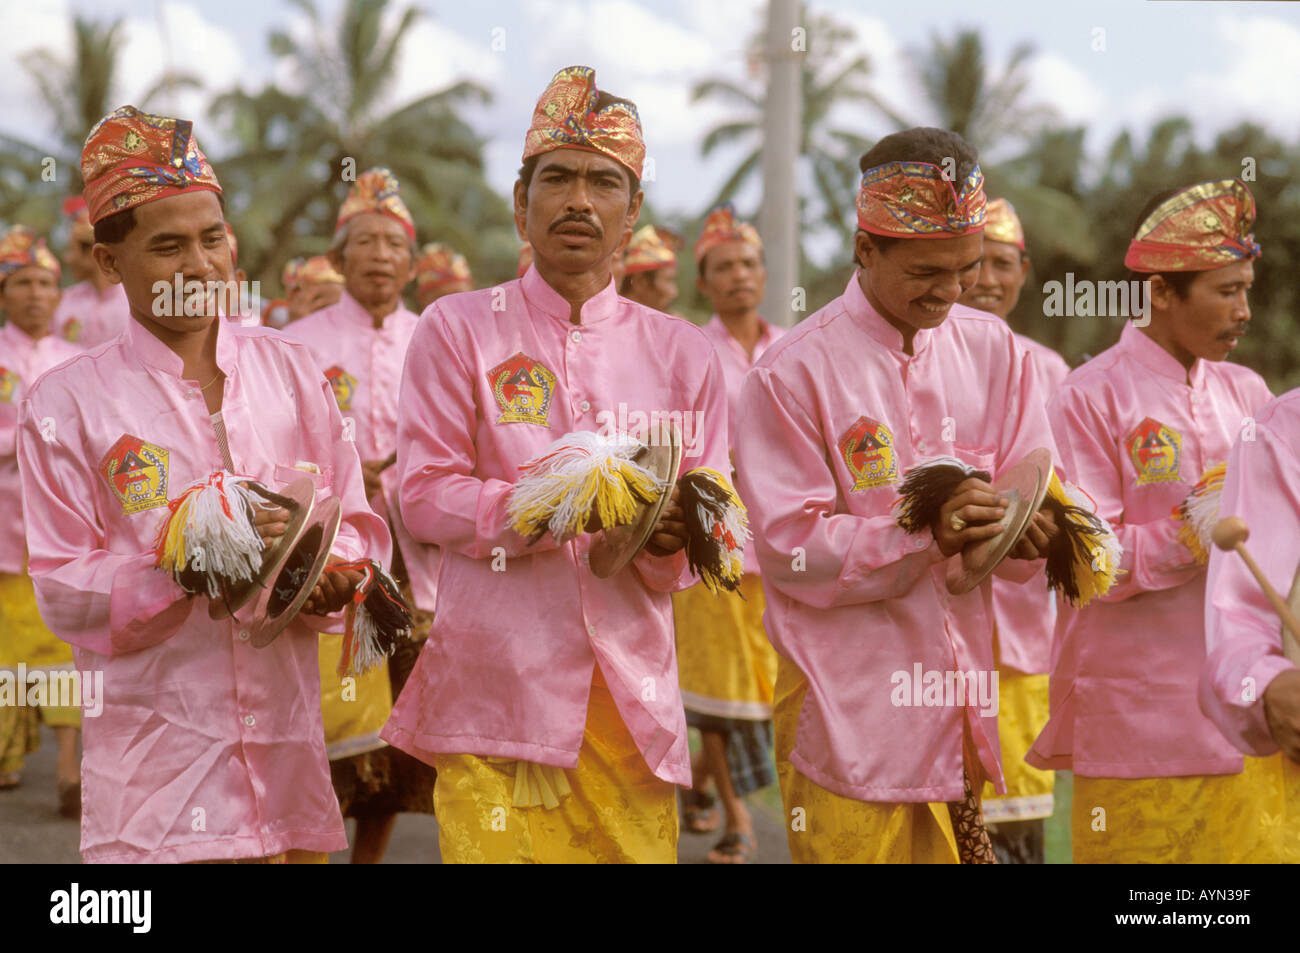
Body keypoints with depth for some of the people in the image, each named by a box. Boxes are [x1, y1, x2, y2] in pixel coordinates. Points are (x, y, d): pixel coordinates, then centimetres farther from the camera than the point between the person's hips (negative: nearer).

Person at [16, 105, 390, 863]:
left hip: (289, 741, 3)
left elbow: (358, 524, 9)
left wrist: (332, 572, -13)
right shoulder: (67, 402, -2)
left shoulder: (291, 370, 9)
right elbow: (64, 593, -6)